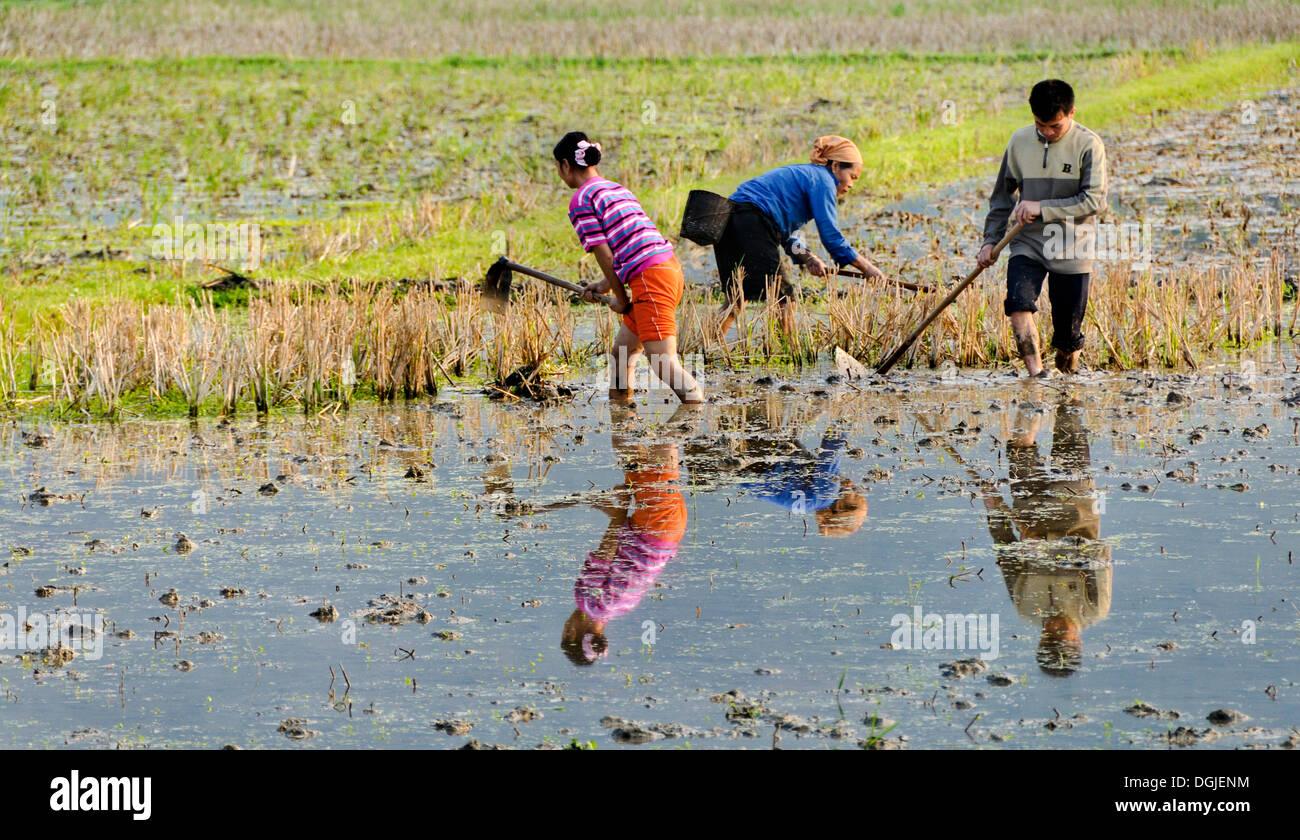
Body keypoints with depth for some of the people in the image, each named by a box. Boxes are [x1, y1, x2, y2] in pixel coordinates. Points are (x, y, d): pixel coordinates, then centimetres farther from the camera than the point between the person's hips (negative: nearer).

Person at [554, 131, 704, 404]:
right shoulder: (617, 188, 23)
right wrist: (606, 285, 23)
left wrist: (621, 298, 2)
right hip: (671, 267, 9)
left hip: (650, 278, -9)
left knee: (664, 363, -12)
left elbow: (604, 254, -7)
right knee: (621, 352, 21)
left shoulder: (581, 200, -3)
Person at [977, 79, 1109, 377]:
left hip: (1072, 250, -2)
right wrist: (991, 239, 11)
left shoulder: (1088, 145, -7)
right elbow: (1003, 194, 16)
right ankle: (1036, 373, -25)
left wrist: (1043, 207, -20)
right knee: (1019, 303, -25)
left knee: (1068, 333, 1)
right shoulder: (1020, 141, 4)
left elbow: (1095, 200, -15)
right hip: (1027, 244, 2)